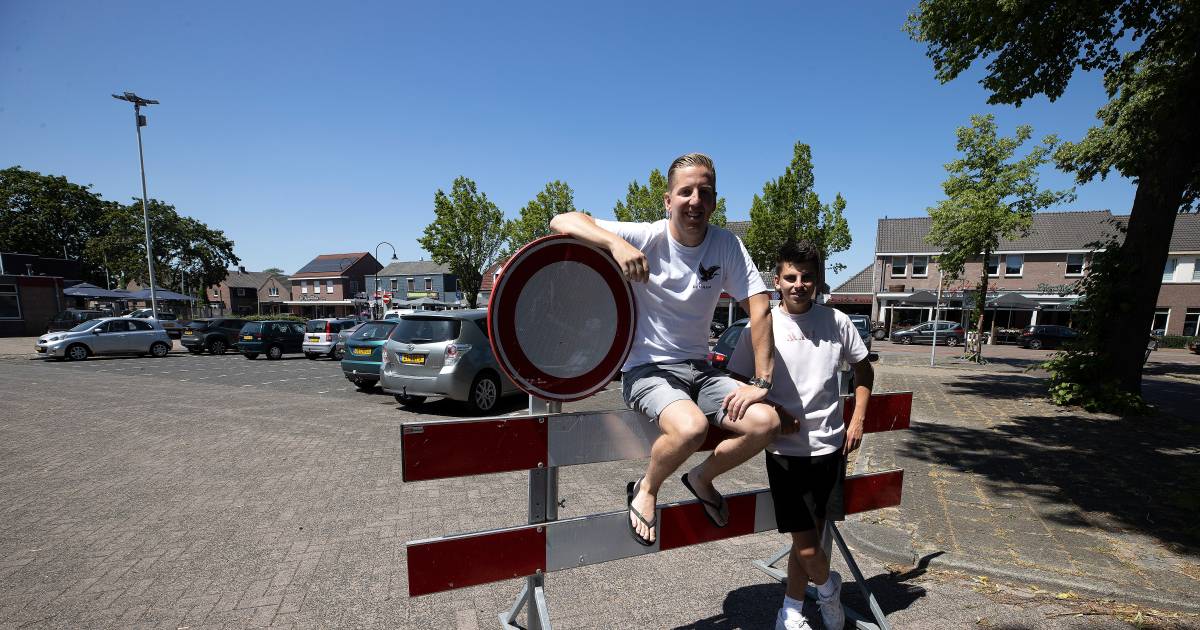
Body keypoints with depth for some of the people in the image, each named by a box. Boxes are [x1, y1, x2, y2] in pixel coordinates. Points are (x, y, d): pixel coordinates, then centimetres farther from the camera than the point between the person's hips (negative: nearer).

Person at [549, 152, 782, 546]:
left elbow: (759, 307, -5)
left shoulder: (727, 245, -2)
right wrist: (616, 243, -37)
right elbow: (562, 222, -19)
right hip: (647, 369, -4)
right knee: (691, 427, -33)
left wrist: (761, 381, -12)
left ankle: (702, 478, 15)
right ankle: (645, 490, 2)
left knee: (766, 422, -16)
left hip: (699, 368, 5)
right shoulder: (646, 237, -12)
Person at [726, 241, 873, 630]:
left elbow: (863, 369, 14)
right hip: (785, 451, -2)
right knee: (807, 548, -1)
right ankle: (828, 586, 35)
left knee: (806, 539, 14)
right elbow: (734, 381, -2)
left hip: (829, 447, 2)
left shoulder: (837, 322, 0)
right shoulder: (762, 326, -7)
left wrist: (857, 419, 4)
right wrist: (771, 409, -15)